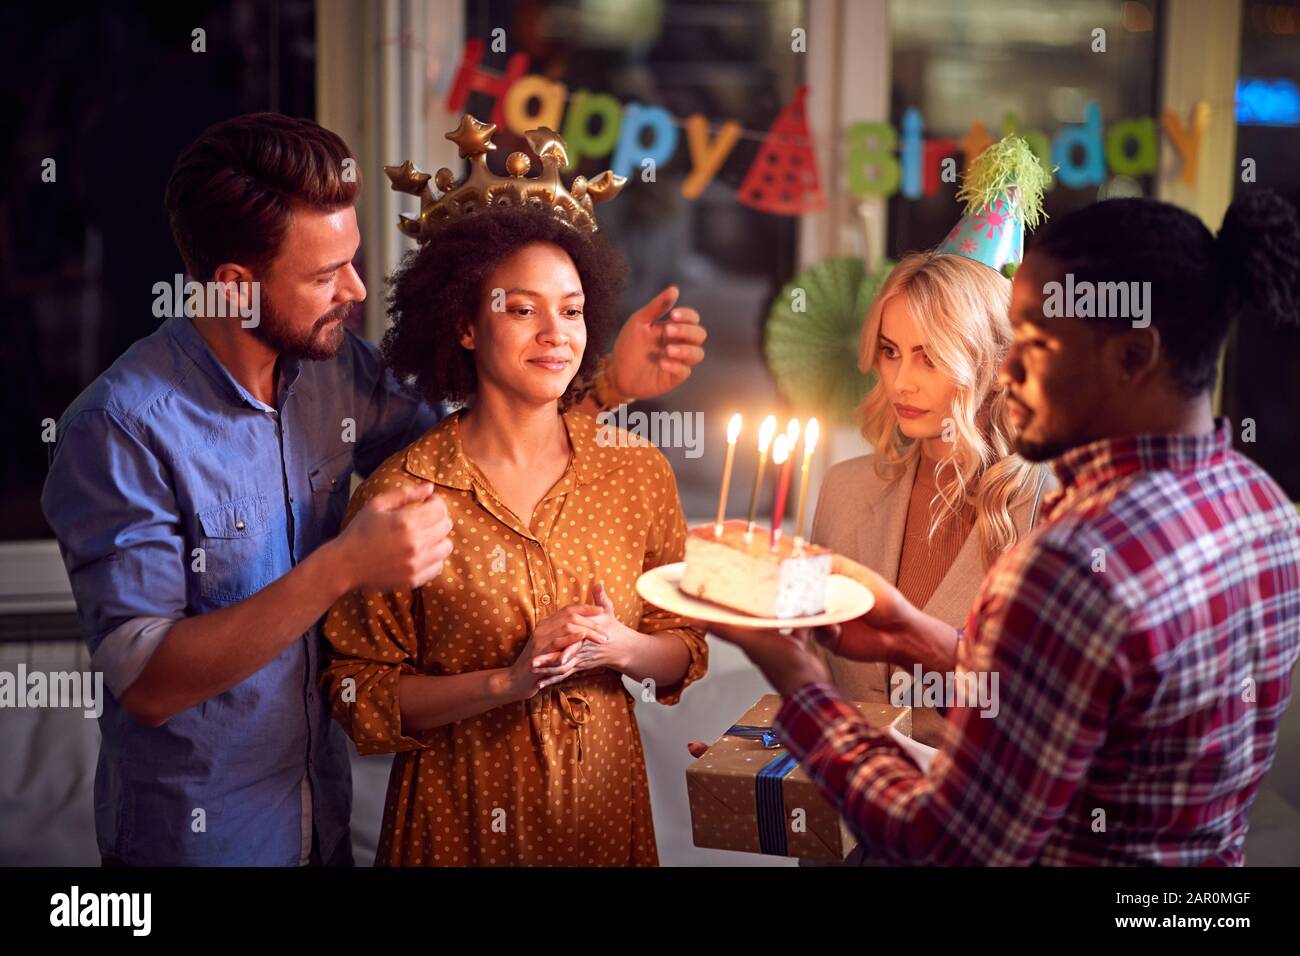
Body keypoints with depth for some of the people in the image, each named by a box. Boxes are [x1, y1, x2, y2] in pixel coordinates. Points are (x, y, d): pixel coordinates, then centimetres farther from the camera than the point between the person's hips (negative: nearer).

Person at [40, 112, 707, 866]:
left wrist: (612, 383, -5)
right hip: (196, 834, -5)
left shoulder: (336, 366, -6)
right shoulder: (120, 428, -25)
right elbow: (145, 684, -27)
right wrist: (342, 568, -35)